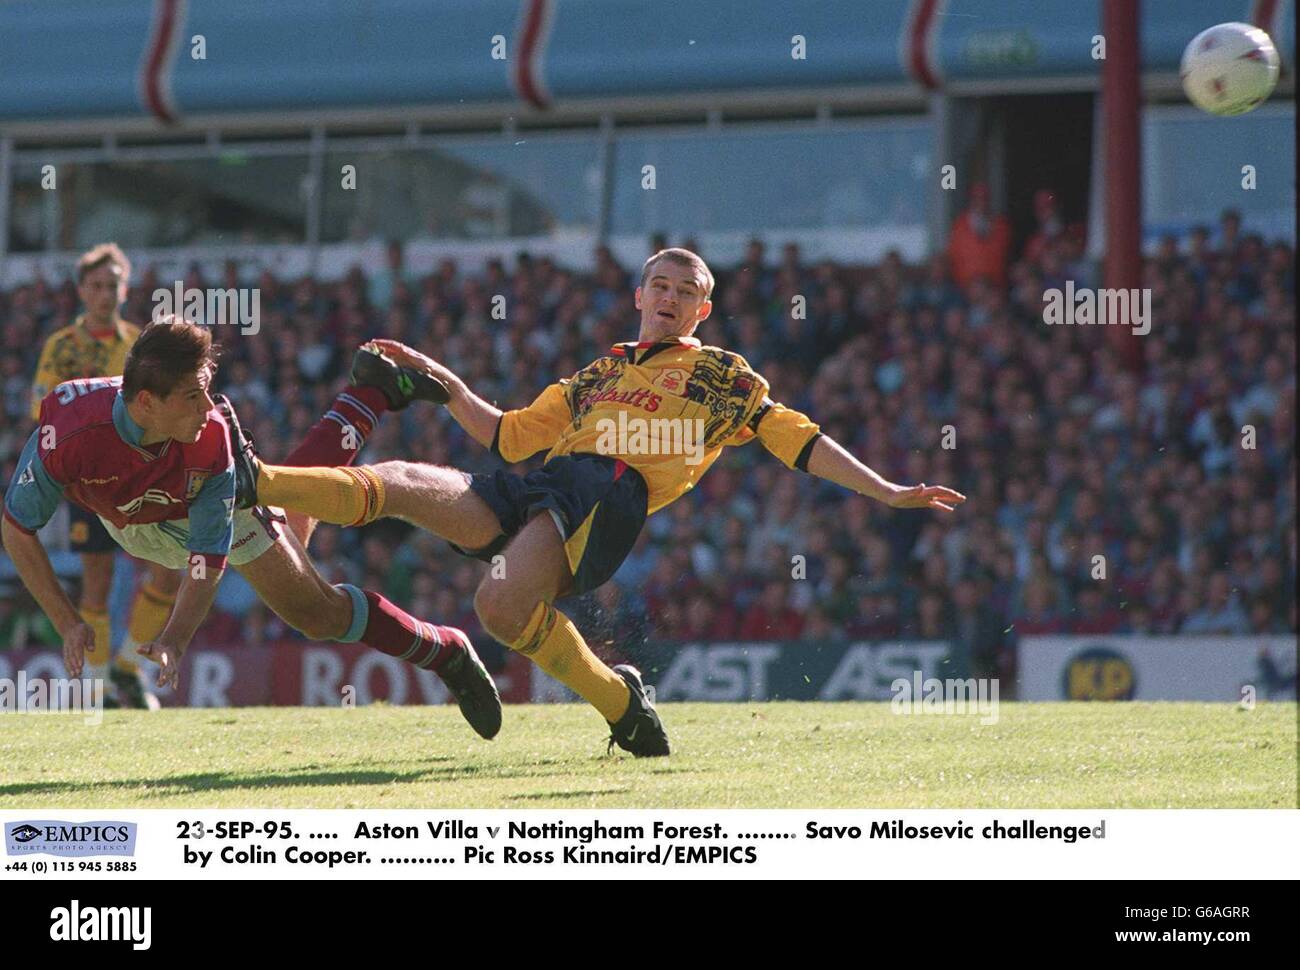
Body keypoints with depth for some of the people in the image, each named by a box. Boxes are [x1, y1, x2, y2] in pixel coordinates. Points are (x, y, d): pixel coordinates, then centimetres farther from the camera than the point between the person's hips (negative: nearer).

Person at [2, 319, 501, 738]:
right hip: (129, 525, 3)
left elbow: (207, 557, -33)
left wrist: (175, 638, -48)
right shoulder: (65, 435, -43)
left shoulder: (213, 440, -41)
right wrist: (67, 623, -30)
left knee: (317, 610, -5)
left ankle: (446, 652, 19)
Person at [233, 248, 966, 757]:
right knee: (401, 482, -15)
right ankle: (255, 484, -20)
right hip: (539, 489, 5)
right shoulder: (599, 373, 32)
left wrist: (888, 492, 6)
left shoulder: (722, 374, 19)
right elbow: (507, 436, 36)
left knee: (503, 605, -32)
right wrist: (443, 380, 27)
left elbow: (802, 442, 14)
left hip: (610, 493, -5)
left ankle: (618, 698, -14)